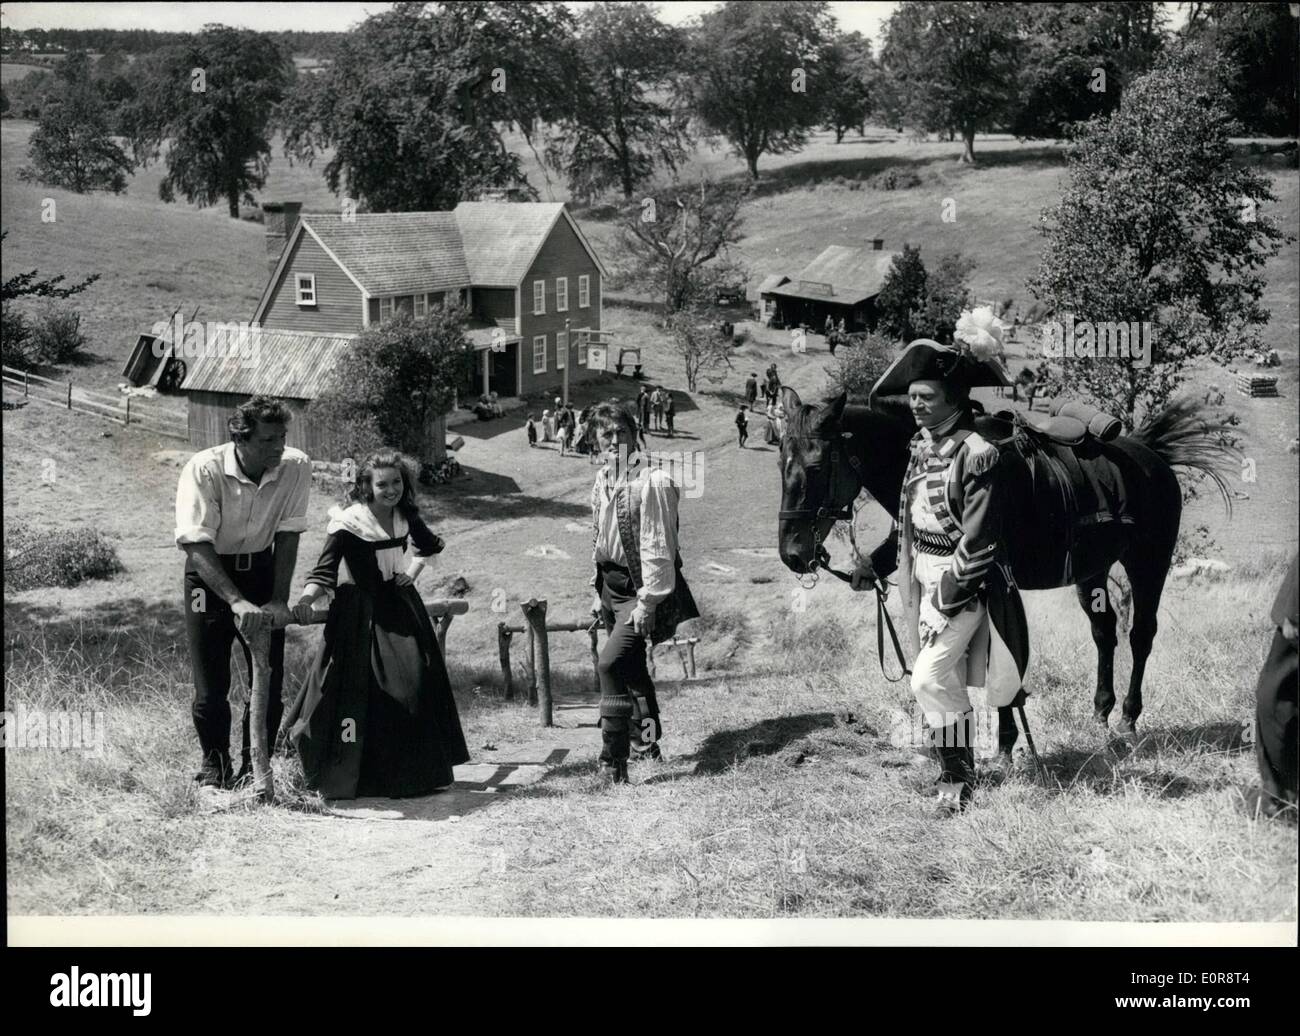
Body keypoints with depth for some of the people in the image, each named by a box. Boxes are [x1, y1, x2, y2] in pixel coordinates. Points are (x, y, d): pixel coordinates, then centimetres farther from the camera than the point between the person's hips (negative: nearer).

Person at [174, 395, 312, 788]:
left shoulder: (296, 467, -16)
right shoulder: (204, 470, -25)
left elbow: (288, 535, -11)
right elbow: (196, 544, -29)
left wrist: (279, 600, -17)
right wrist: (237, 602, -37)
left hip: (262, 569, 3)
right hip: (210, 573, -3)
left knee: (270, 678, 0)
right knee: (210, 685, -3)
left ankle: (255, 766, 15)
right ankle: (214, 767, 16)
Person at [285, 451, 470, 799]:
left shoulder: (405, 515, 2)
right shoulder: (348, 522, -15)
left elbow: (429, 545, 24)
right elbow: (324, 572, -21)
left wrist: (412, 571, 9)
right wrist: (306, 600, -38)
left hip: (398, 604, 6)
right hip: (360, 614, -6)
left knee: (416, 682, 3)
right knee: (355, 689, -12)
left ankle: (417, 773, 16)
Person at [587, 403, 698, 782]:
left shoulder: (652, 482, -18)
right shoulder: (602, 481, 7)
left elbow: (658, 548, -20)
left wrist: (647, 602, -21)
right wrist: (598, 591, 16)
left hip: (640, 589, -8)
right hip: (612, 586, 8)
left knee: (610, 664, -20)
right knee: (630, 666, 20)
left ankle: (614, 760, -16)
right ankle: (647, 739, 38)